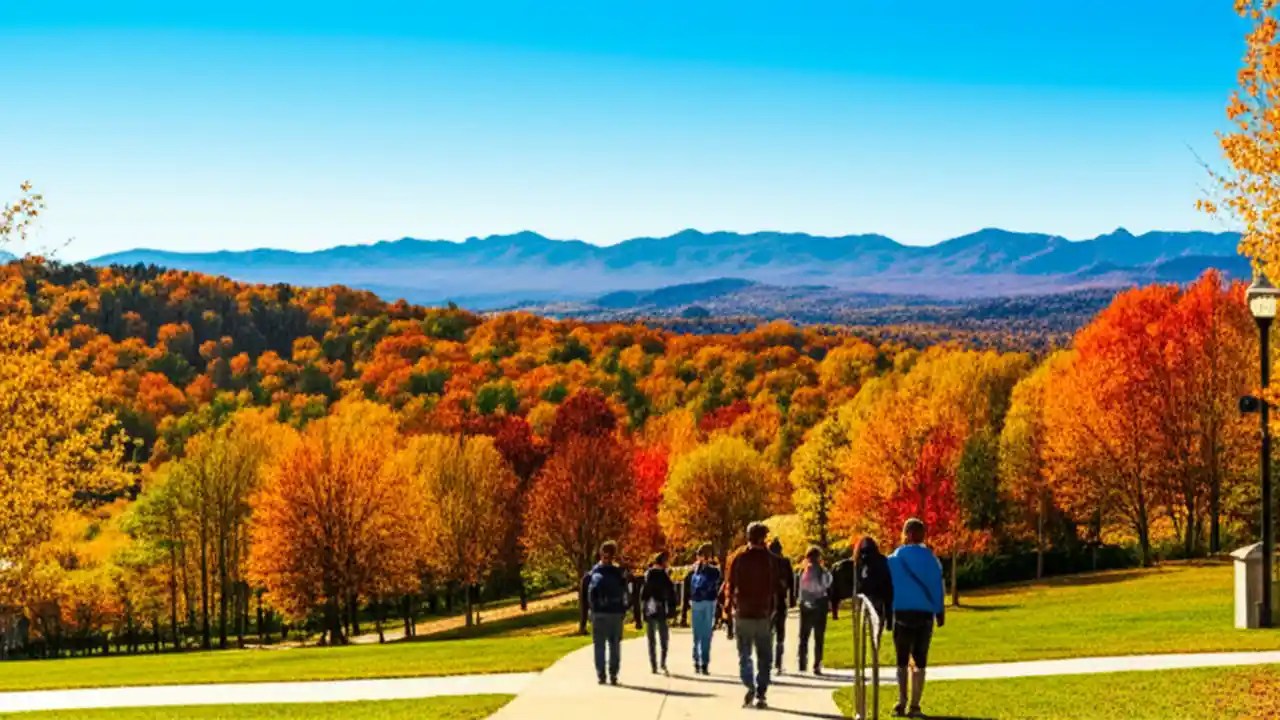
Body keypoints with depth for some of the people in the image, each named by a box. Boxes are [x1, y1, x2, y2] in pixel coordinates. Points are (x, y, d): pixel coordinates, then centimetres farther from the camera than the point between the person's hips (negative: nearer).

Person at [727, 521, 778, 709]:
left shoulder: (738, 558, -1)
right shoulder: (771, 560, -2)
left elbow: (730, 586, -1)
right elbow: (776, 588, -1)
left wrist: (731, 608, 8)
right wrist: (773, 611, 7)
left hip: (742, 614, 0)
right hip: (764, 614, 0)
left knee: (744, 655, 10)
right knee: (764, 658, 7)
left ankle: (750, 686, -10)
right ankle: (761, 695, 2)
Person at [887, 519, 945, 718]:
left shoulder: (894, 559, -1)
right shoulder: (931, 559, 2)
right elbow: (937, 587, 3)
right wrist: (940, 612, 8)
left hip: (902, 613, 0)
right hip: (924, 613, 1)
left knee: (902, 660, 11)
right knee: (920, 661, 4)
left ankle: (901, 703, 3)